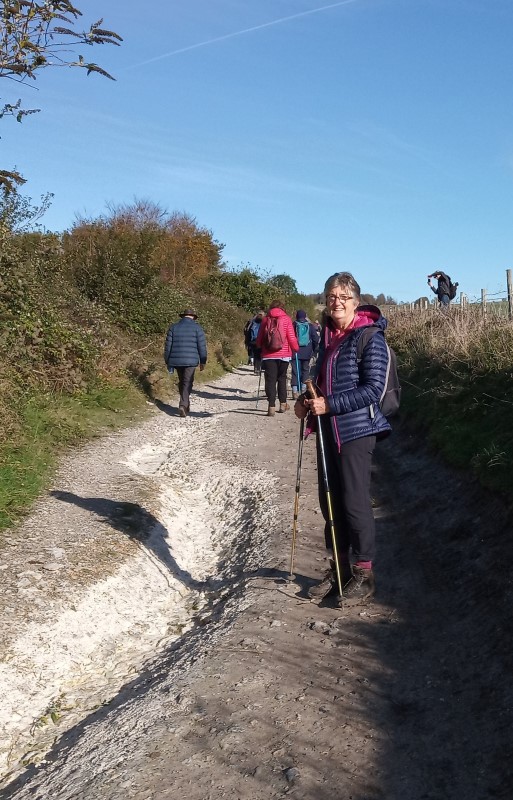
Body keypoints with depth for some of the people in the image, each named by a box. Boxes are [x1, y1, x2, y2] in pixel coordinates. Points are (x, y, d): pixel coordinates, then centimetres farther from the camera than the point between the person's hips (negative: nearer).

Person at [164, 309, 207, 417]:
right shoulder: (197, 328, 1)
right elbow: (202, 346, -2)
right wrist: (202, 362, 4)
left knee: (181, 382, 18)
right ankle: (183, 405, -19)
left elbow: (168, 346, 8)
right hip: (191, 360, -3)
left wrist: (167, 362, 14)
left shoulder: (173, 327, 9)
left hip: (176, 360, 3)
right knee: (187, 383, -3)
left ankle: (186, 405, 27)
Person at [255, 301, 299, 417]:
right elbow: (291, 337, -4)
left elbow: (259, 338, 10)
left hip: (268, 355, 0)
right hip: (283, 354, 0)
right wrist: (296, 348, 12)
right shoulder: (286, 319, 0)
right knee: (282, 378, 16)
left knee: (270, 380, -1)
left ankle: (271, 407, -9)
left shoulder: (266, 319, 5)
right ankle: (283, 404, 19)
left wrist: (259, 347, 29)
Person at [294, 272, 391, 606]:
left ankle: (364, 575, 12)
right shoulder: (327, 336, 12)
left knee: (355, 502, -2)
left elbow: (373, 388, -16)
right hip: (328, 430, 8)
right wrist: (306, 400, 4)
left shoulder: (370, 337, -10)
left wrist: (329, 404, -21)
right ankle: (338, 567, 25)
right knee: (329, 500, 11)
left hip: (356, 430, -7)